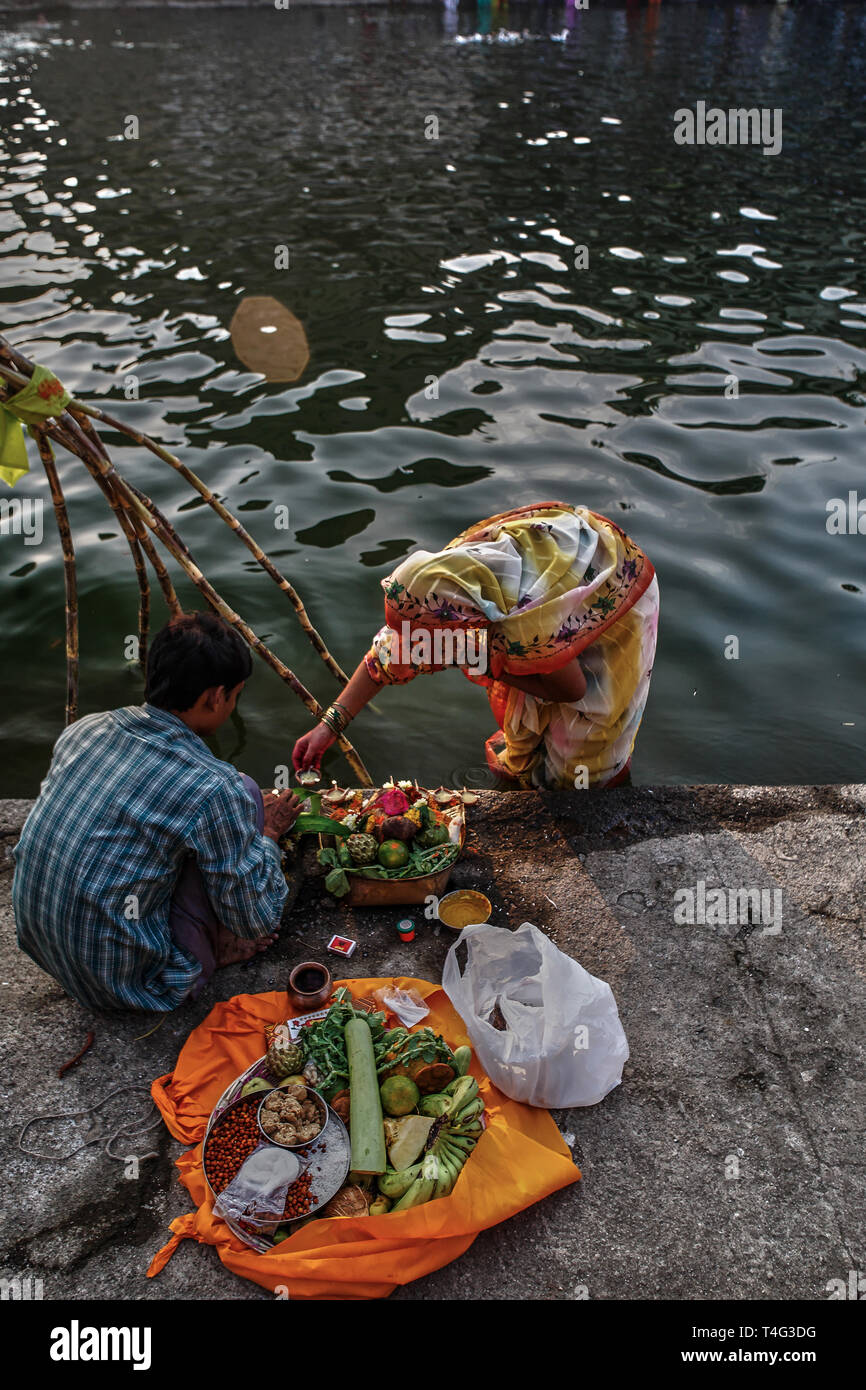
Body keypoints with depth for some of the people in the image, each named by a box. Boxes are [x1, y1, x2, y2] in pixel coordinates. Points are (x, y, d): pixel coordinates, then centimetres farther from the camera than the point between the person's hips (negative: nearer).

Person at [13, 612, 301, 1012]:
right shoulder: (214, 789, -24)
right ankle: (219, 945, 13)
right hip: (129, 985, -6)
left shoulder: (82, 729, -4)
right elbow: (258, 923, -14)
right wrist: (268, 832, 5)